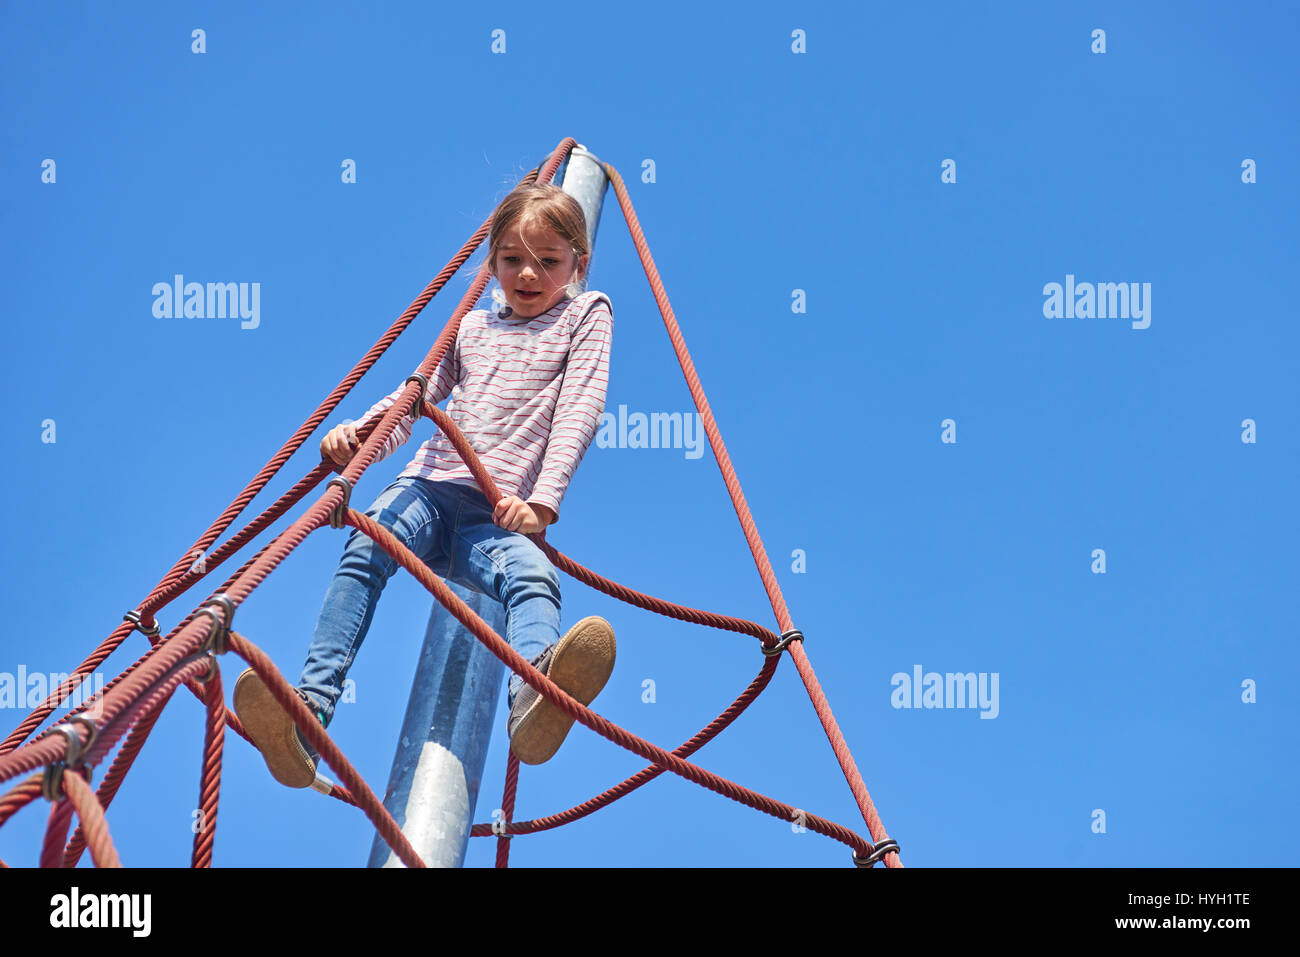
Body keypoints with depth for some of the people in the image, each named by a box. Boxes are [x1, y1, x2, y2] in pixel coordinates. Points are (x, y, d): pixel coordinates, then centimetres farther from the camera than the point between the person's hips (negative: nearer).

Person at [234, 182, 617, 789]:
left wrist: (541, 500, -12)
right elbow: (411, 400, 22)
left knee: (533, 575, -36)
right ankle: (308, 712, -46)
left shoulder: (586, 315, 17)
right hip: (427, 489, 3)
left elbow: (580, 411, 3)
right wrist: (358, 434, -2)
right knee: (366, 545, -31)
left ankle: (535, 703, -69)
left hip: (498, 515, -3)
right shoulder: (472, 327, 27)